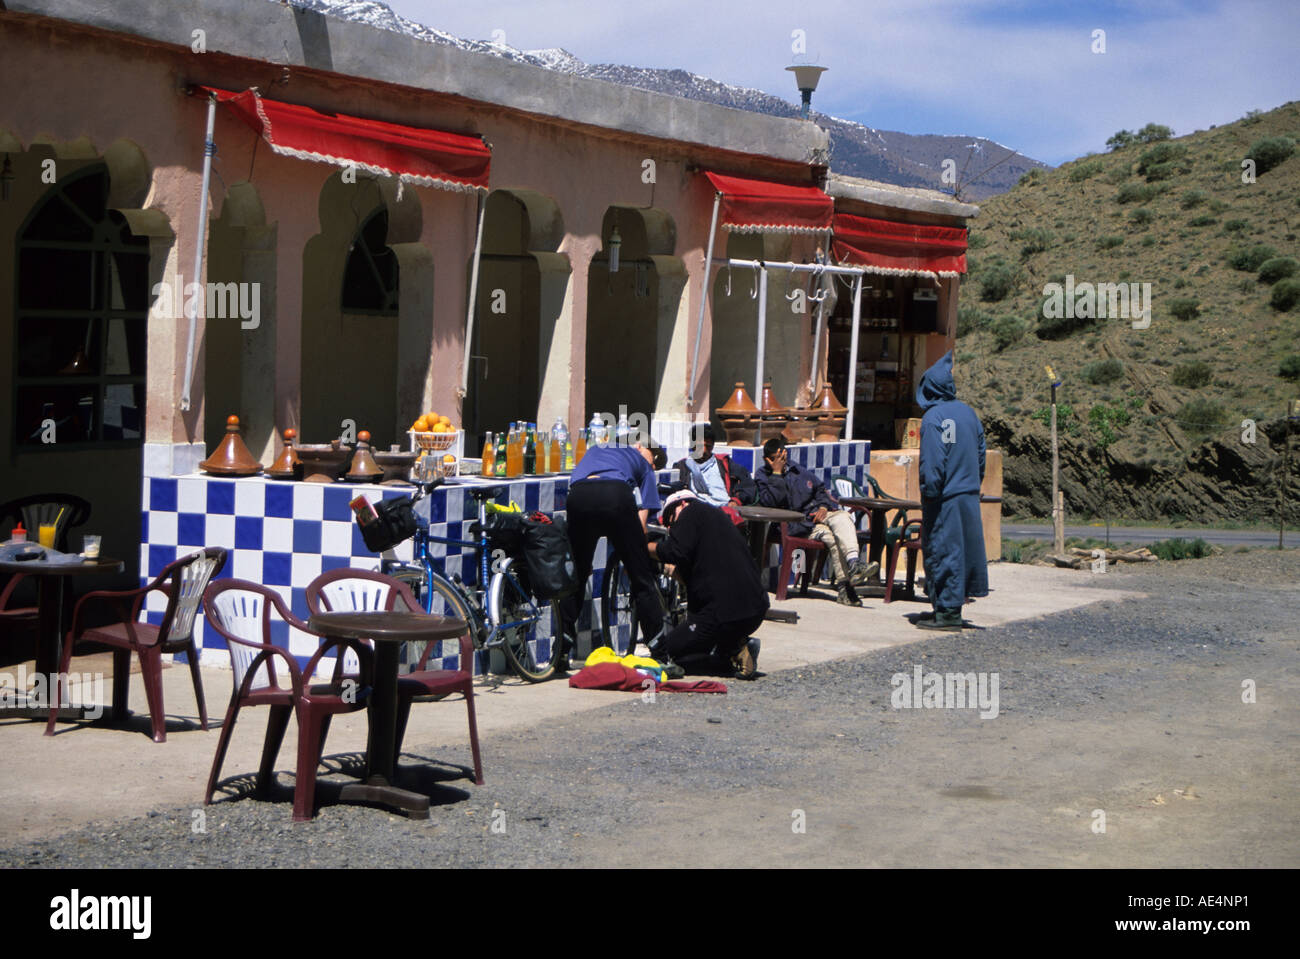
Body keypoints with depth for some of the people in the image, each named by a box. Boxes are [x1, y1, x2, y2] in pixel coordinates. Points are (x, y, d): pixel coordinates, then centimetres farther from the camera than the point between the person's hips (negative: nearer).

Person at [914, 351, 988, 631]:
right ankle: (953, 606, 19)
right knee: (966, 548, 12)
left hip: (944, 499, -7)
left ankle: (946, 611, 1)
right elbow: (980, 454, 13)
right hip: (970, 496, 7)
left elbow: (932, 462, -18)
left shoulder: (933, 417, -14)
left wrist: (928, 492, -10)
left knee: (941, 551, -1)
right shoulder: (968, 412, 7)